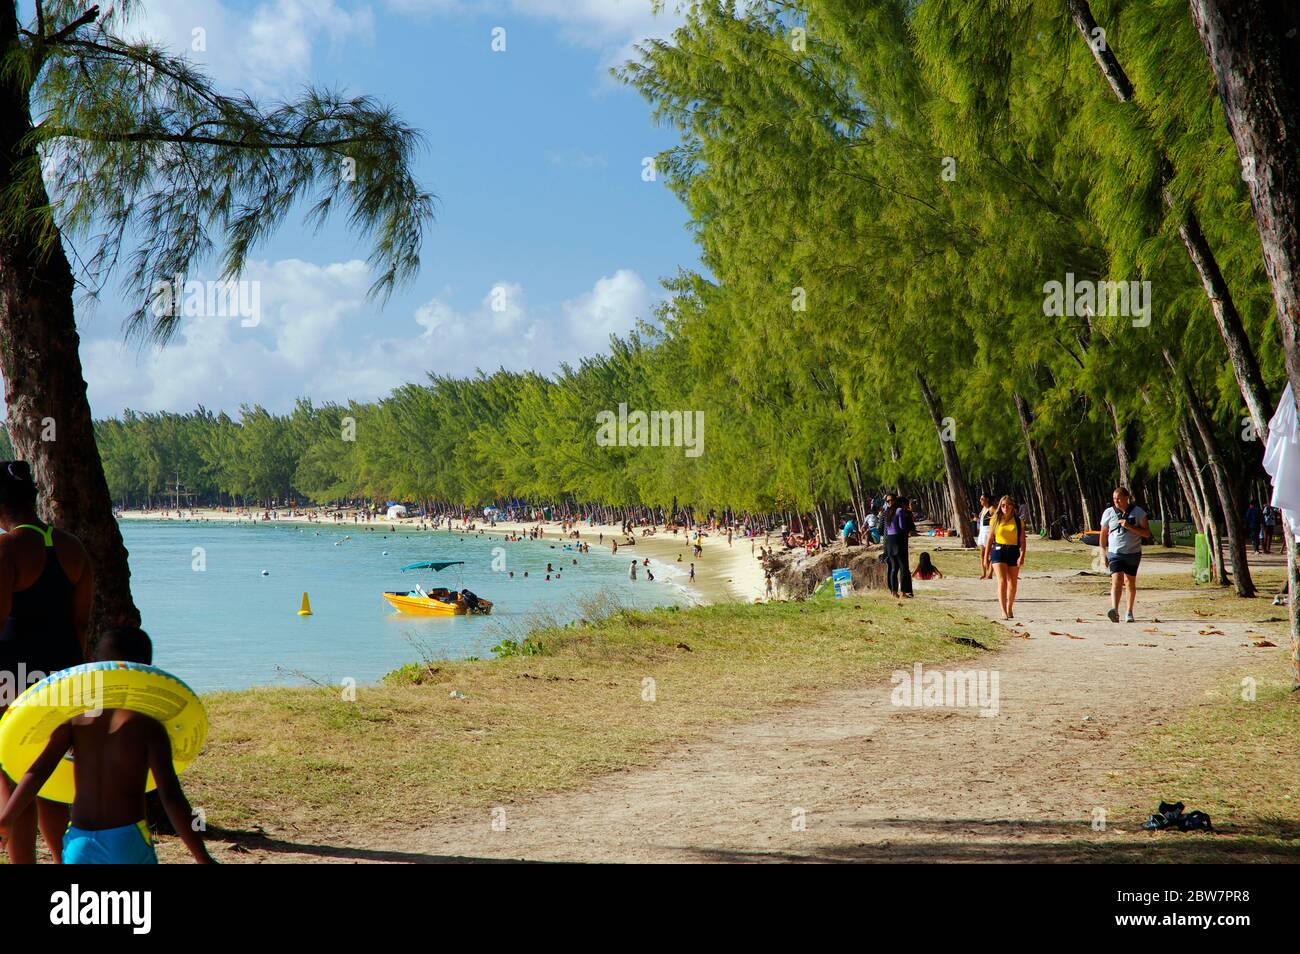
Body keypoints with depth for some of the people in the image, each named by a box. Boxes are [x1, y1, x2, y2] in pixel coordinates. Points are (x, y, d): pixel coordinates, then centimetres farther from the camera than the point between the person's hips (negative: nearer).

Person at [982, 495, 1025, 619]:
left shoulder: (1018, 522, 4)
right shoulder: (995, 521, 5)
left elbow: (1022, 541, 1)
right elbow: (990, 539, 9)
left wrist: (1022, 556, -12)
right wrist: (986, 556, 7)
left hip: (1013, 552, 1)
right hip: (998, 551, -1)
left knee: (1013, 583, 9)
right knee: (1002, 581, -14)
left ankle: (1010, 608, 29)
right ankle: (1003, 611, -17)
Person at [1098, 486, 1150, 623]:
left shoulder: (1138, 512, 0)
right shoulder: (1109, 513, 3)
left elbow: (1147, 534, -4)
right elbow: (1103, 535, 12)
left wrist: (1130, 526, -16)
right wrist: (1103, 554, 8)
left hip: (1133, 553, 1)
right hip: (1115, 553, -1)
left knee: (1130, 583, 13)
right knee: (1116, 581, -18)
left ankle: (1129, 613, 26)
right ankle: (1115, 610, -33)